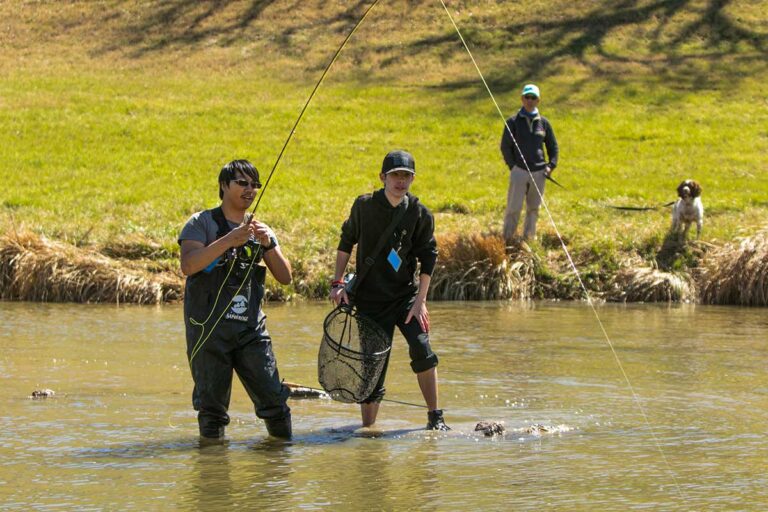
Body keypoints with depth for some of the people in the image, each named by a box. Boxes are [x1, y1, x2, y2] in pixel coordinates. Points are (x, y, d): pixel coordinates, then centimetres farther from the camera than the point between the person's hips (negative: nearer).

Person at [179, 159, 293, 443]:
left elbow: (285, 277, 10)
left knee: (273, 397, -3)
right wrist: (228, 241, -21)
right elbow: (188, 265, -16)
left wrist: (269, 245, -7)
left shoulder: (259, 229, 17)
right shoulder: (202, 223, 2)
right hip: (208, 329, -4)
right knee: (211, 404, -2)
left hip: (251, 329, 4)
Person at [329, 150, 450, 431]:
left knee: (421, 348, -21)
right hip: (370, 299, 0)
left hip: (406, 295, 0)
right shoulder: (364, 206, -3)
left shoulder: (420, 214, -4)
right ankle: (367, 427, 13)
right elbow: (346, 242, 11)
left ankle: (435, 418, -11)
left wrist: (420, 301, -8)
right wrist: (337, 283, 5)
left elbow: (427, 258, -1)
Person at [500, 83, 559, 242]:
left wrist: (551, 165, 3)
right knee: (514, 208, -7)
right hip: (519, 171, -3)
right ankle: (507, 240, -2)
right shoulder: (513, 122, 1)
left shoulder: (543, 122, 9)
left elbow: (553, 146, 17)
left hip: (539, 172, 3)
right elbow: (505, 146, 1)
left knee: (533, 208, 8)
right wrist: (513, 166, -6)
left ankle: (529, 239, 17)